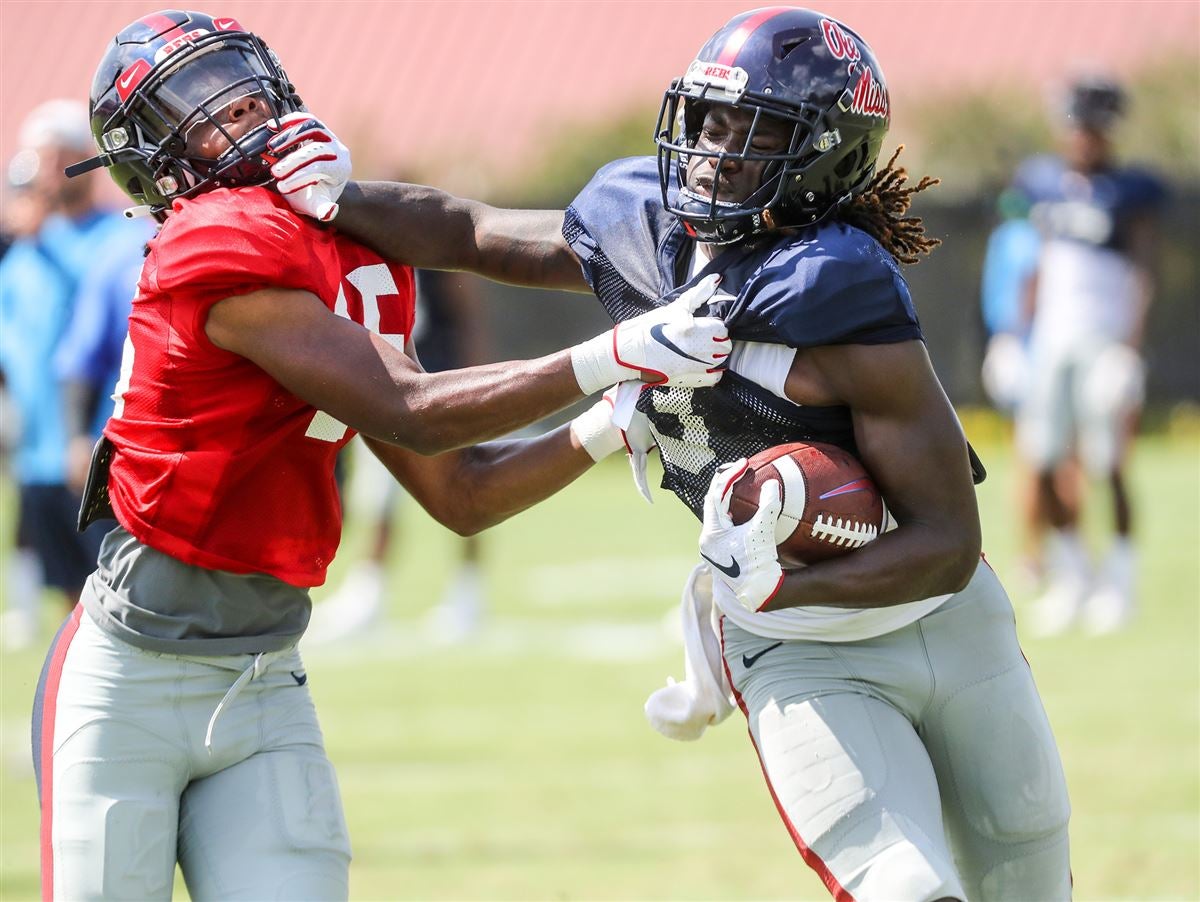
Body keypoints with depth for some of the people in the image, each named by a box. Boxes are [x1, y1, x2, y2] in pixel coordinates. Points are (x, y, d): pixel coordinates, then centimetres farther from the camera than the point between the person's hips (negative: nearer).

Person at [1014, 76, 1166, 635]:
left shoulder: (1129, 192, -4)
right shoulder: (1043, 182, 11)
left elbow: (1143, 271, -7)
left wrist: (1133, 338, -17)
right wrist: (1024, 331, 17)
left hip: (1105, 338, -5)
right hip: (1051, 336, 5)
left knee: (1107, 464, -4)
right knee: (1041, 463, 3)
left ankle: (1119, 574, 8)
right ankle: (1070, 572, 17)